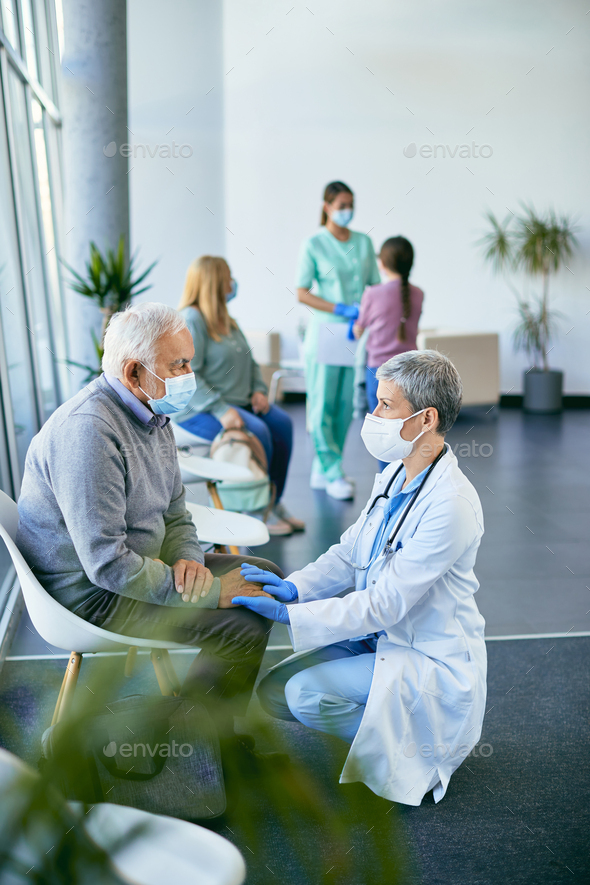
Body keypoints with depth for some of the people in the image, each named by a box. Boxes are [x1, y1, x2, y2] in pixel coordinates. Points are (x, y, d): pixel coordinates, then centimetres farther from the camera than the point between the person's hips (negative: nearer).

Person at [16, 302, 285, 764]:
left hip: (140, 565, 10)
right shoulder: (88, 430, -27)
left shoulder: (151, 413, 6)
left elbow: (174, 510, 13)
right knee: (243, 628, -18)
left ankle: (218, 721, 18)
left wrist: (189, 558, -10)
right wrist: (210, 592, -24)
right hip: (91, 593, -10)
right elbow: (107, 564, -30)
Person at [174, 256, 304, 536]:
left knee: (281, 423, -12)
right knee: (256, 431, -29)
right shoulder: (191, 320, -14)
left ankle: (274, 501, -2)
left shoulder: (226, 319, 15)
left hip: (237, 401, 9)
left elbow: (249, 360, 23)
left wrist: (258, 389, 3)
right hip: (196, 409, -9)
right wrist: (220, 411, -29)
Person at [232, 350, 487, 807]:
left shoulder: (451, 504, -27)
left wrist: (289, 614, -26)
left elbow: (385, 605, -26)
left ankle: (411, 751, -1)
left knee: (306, 692, -24)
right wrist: (294, 587, -11)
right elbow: (349, 555, 7)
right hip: (379, 639, 9)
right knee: (273, 692, 2)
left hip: (431, 663, -9)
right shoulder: (396, 477, 1)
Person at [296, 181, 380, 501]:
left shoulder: (364, 242, 9)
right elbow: (302, 293, -7)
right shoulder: (313, 245, -4)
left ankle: (321, 471, 18)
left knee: (345, 405, 7)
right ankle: (333, 474, 2)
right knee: (323, 405, -4)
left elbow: (375, 285, 12)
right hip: (326, 332, -5)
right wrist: (341, 310, -16)